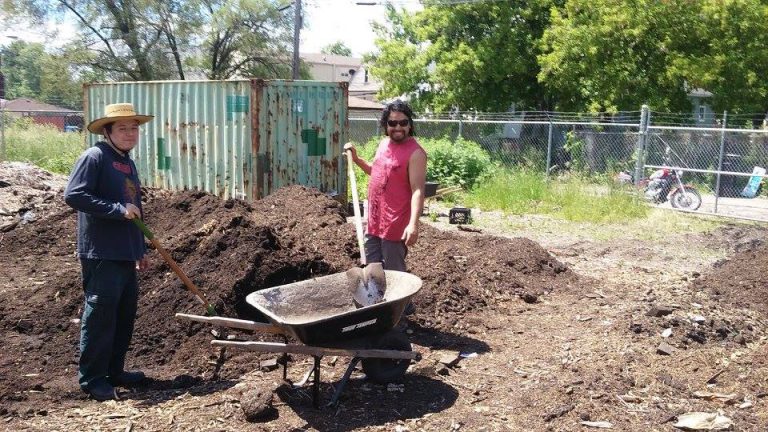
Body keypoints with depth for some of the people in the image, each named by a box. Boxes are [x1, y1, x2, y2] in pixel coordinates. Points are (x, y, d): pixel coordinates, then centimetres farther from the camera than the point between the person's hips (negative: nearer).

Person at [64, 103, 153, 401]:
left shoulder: (128, 164, 18)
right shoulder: (94, 157, -9)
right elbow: (73, 195, -20)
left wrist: (141, 249, 25)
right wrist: (117, 210, -22)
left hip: (126, 254, 9)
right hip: (101, 254, -9)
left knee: (125, 314, 13)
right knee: (100, 314, -3)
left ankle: (114, 370, 25)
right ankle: (92, 377, 8)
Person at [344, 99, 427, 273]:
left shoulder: (415, 153, -16)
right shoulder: (384, 143, 9)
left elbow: (417, 191, -23)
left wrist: (413, 224, -33)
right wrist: (356, 159, 13)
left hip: (395, 225, -8)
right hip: (374, 221, 8)